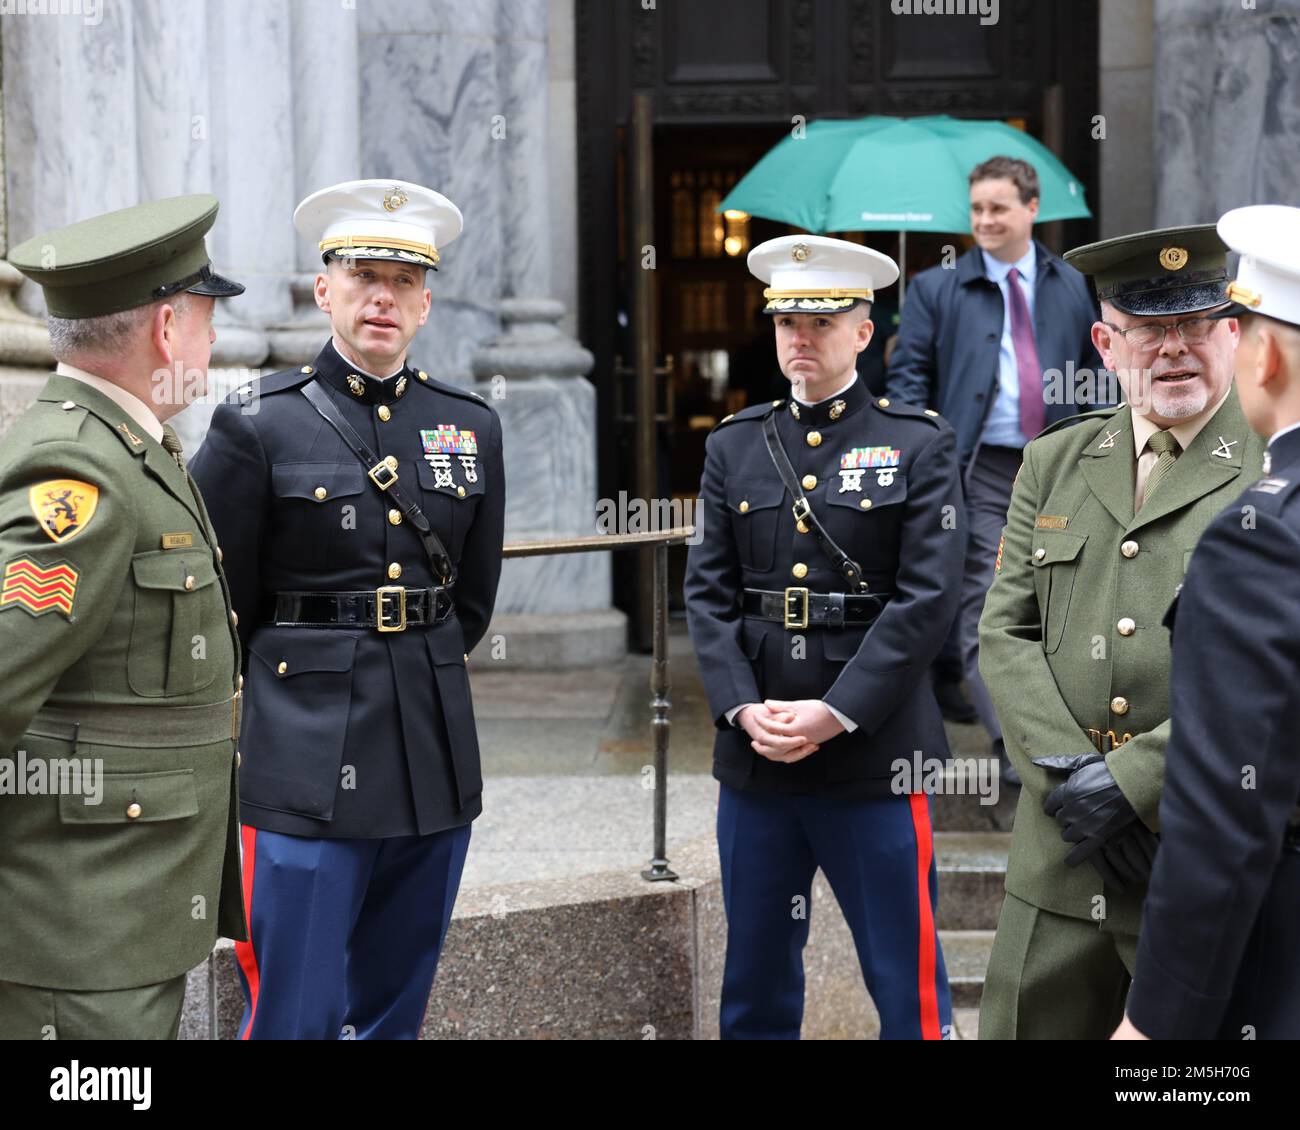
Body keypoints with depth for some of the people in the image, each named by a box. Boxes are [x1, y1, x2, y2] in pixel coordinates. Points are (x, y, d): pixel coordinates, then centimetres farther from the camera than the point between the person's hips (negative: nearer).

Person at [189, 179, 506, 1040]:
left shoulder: (472, 426, 9)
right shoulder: (256, 426, -4)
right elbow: (219, 610, 1)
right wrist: (294, 698, 6)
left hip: (436, 763, 5)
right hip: (306, 771, -4)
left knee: (396, 1010, 15)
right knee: (295, 1016, -2)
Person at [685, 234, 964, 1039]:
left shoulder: (919, 444, -1)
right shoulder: (735, 446, 10)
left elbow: (928, 598, -9)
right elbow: (708, 593, 6)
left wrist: (836, 714, -15)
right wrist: (744, 708, -8)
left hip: (873, 752, -3)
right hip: (754, 753, 4)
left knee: (907, 981, 3)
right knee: (755, 980, 13)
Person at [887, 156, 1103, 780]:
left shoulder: (1074, 288, 11)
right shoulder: (936, 288, 3)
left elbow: (1094, 377, 15)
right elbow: (908, 377, 0)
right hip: (978, 470, -4)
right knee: (985, 605, -11)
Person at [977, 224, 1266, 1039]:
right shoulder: (1054, 462, 11)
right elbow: (1006, 634, 6)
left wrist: (1131, 780, -16)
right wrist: (1068, 778, -8)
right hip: (1060, 865, 4)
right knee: (1021, 1024, 10)